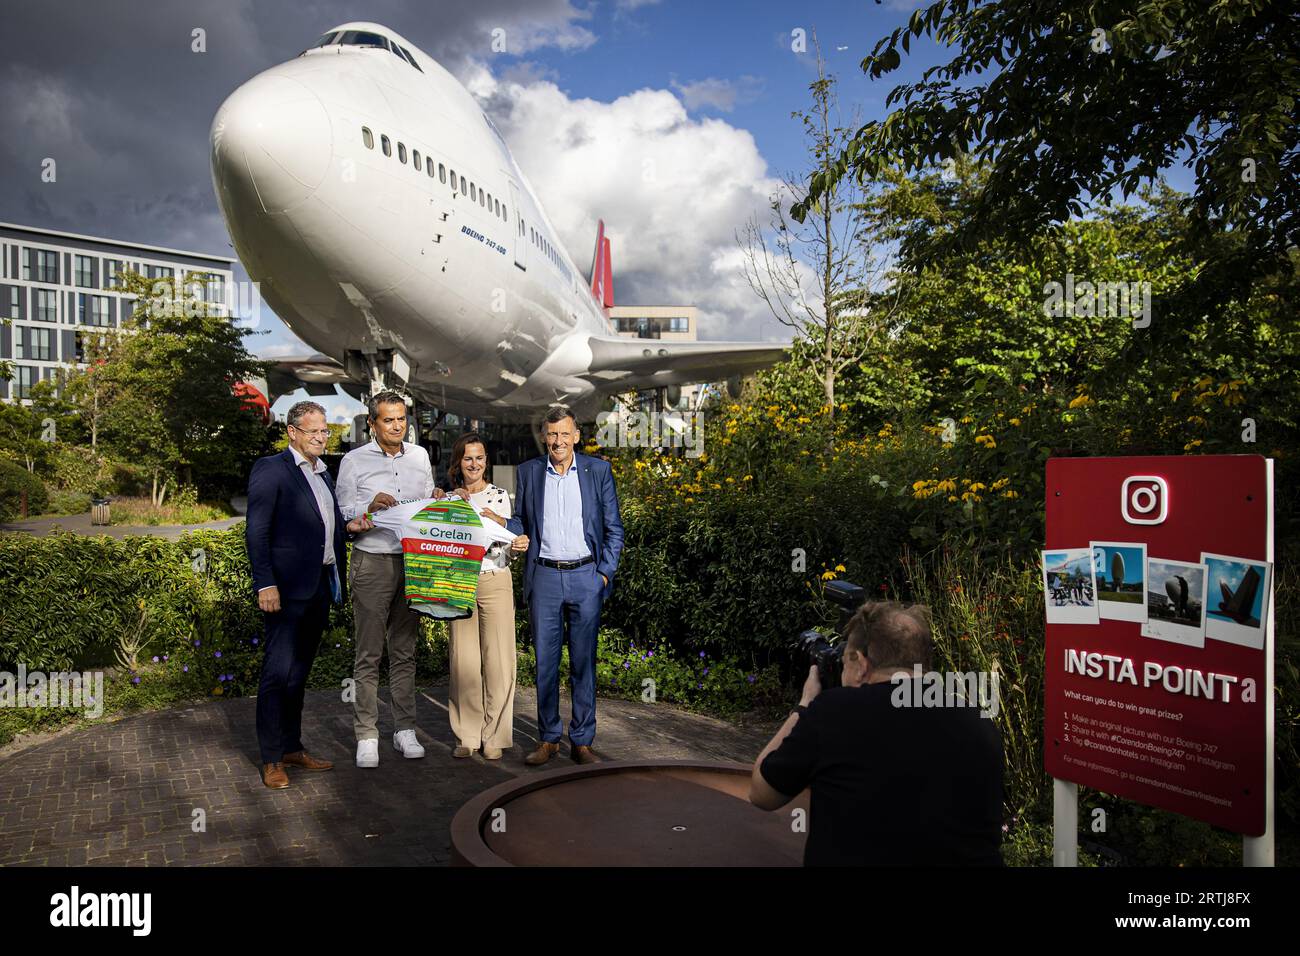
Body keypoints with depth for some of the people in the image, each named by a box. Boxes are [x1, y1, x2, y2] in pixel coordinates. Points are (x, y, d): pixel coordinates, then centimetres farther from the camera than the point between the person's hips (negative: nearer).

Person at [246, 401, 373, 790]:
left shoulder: (323, 473, 17)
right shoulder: (270, 469, -7)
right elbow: (256, 531, -12)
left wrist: (348, 525, 3)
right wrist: (265, 584, -19)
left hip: (319, 587, 8)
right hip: (287, 587, -8)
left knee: (299, 671, 16)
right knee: (278, 672, -1)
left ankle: (292, 747, 26)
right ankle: (271, 758, 9)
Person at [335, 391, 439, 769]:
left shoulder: (419, 455, 12)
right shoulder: (354, 460, 1)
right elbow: (342, 513, -2)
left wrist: (437, 499, -2)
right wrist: (370, 507, -20)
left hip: (413, 561, 4)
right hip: (372, 563, -3)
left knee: (405, 650, 8)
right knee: (369, 653, -1)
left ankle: (405, 730, 16)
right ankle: (367, 735, 6)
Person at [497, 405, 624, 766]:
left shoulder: (598, 470, 3)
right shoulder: (528, 471, 7)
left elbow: (614, 529, 5)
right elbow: (520, 520, 15)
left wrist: (605, 572, -3)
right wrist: (498, 528, -7)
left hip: (586, 577, -1)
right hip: (544, 577, 1)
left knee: (583, 662, 6)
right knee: (545, 662, 5)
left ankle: (581, 741, 17)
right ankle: (548, 738, 20)